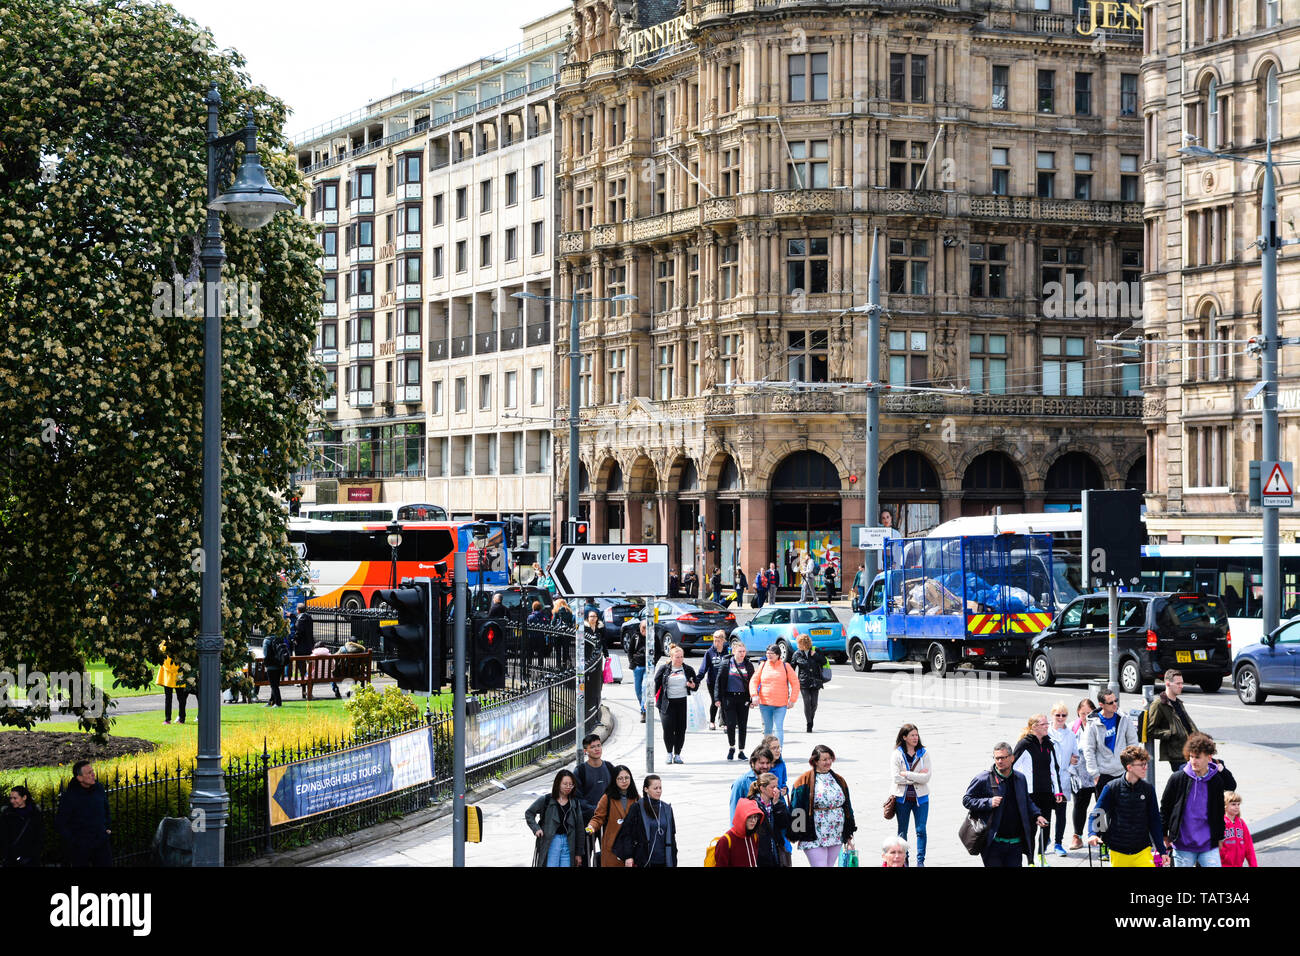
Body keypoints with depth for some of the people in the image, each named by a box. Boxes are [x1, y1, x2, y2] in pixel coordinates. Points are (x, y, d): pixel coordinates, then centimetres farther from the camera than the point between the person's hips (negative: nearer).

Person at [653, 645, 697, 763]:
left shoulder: (688, 669, 9)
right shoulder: (664, 669, 4)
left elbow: (695, 686, 17)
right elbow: (656, 683, 7)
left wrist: (692, 686, -6)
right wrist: (651, 698, 1)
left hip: (683, 703, 2)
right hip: (668, 703, -2)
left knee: (681, 729, 2)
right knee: (668, 728, -9)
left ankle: (677, 754, 14)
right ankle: (669, 753, 8)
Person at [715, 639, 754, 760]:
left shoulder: (748, 666, 9)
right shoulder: (725, 664, 2)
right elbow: (719, 681, 1)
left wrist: (753, 700, 5)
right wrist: (718, 698, -4)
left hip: (743, 699, 2)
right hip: (729, 698, -2)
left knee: (743, 726, 4)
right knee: (731, 724, -8)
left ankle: (741, 751, 14)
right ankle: (731, 748, 13)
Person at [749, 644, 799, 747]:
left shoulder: (785, 666, 2)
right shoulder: (763, 665, 7)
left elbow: (795, 683, 5)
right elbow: (754, 680, 9)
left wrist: (792, 700, -2)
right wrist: (754, 695, -6)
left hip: (781, 704, -2)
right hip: (764, 704, 2)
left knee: (779, 728, -10)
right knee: (767, 728, 11)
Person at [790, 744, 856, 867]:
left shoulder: (839, 780, 13)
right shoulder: (805, 780, -4)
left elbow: (847, 807, 18)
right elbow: (796, 809, -4)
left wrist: (848, 836, 17)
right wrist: (796, 836, -8)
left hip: (836, 837, 5)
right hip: (814, 838, -5)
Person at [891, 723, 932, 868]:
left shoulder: (924, 753, 1)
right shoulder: (897, 754, -2)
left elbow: (926, 777, -9)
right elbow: (897, 778, -12)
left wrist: (907, 774, -14)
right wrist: (917, 777, -13)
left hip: (920, 797, 0)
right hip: (902, 797, 0)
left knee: (921, 830, -4)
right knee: (902, 832, 7)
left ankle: (920, 861, 3)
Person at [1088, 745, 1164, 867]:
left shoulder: (1148, 789, 1)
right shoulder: (1112, 788, -6)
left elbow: (1154, 821, 7)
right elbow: (1097, 815, -3)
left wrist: (1161, 850, 6)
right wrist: (1093, 834, -23)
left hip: (1143, 851, 1)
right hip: (1118, 852, -1)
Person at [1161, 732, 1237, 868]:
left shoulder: (1217, 781, 0)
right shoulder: (1177, 779, -5)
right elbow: (1165, 808, 5)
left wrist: (1220, 837, 17)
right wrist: (1164, 835, 8)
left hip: (1209, 846, 1)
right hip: (1183, 846, -1)